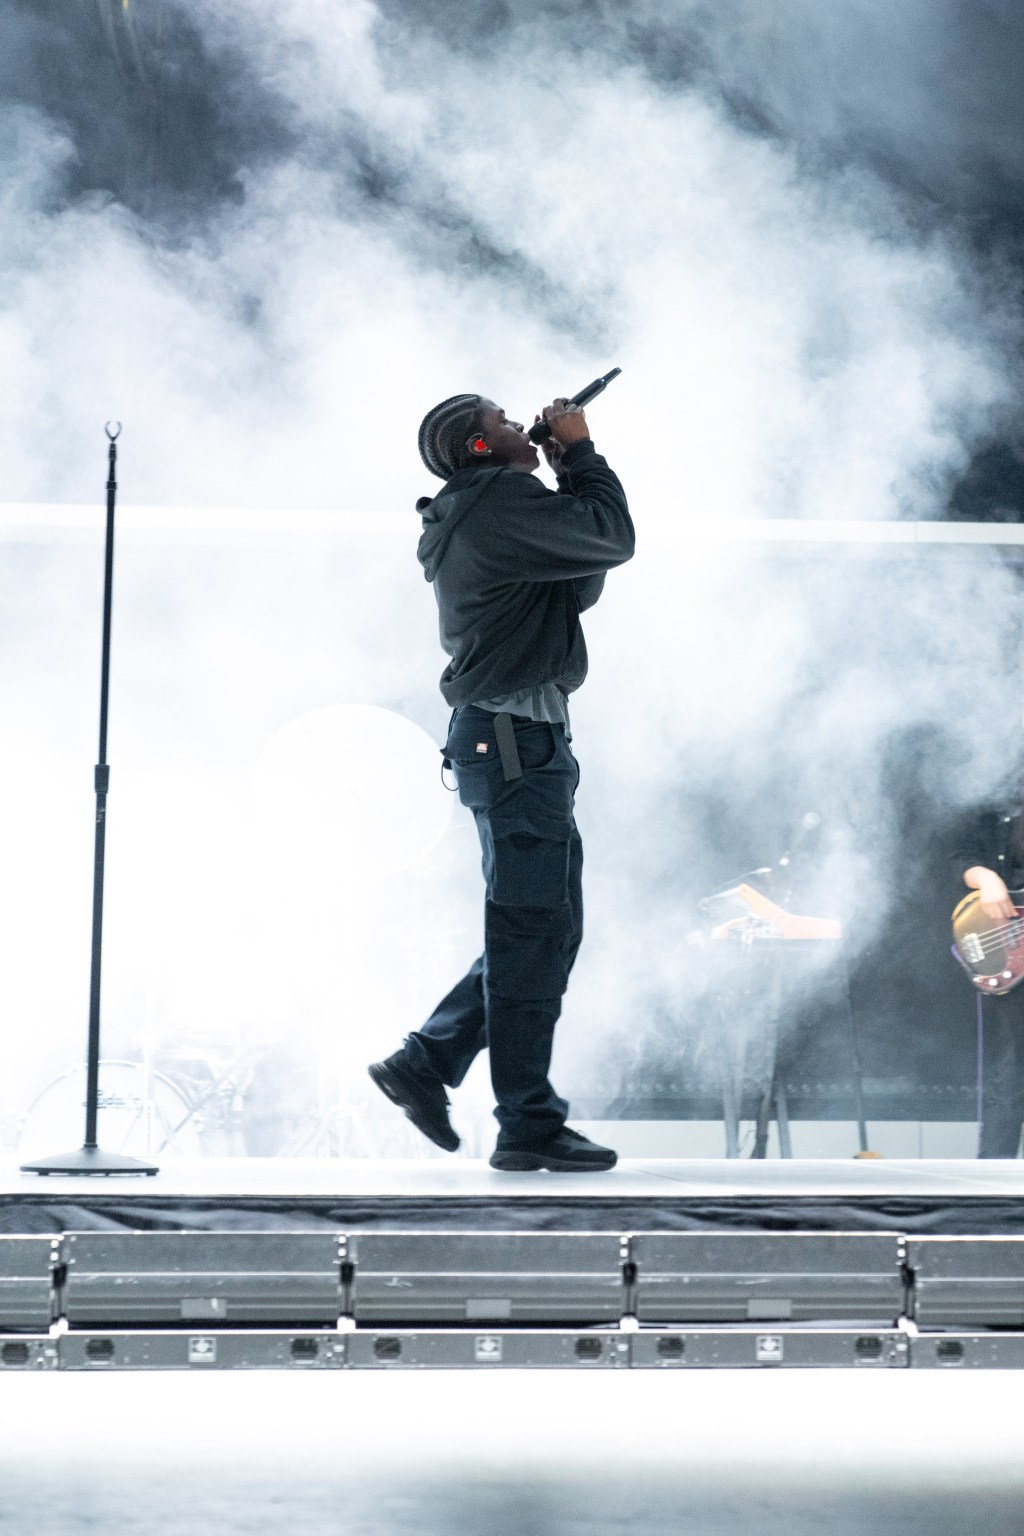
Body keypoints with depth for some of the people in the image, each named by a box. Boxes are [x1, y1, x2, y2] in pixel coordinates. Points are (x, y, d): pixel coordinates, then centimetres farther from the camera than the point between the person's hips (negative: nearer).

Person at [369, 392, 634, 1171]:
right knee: (534, 931, -7)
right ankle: (528, 1125, -3)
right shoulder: (501, 500, -11)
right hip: (518, 736, -11)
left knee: (536, 930, 16)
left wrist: (571, 470, 15)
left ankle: (425, 1062, 18)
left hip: (514, 744, 11)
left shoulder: (473, 520, 21)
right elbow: (613, 540, -10)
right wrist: (580, 452, 3)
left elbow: (582, 585, 22)